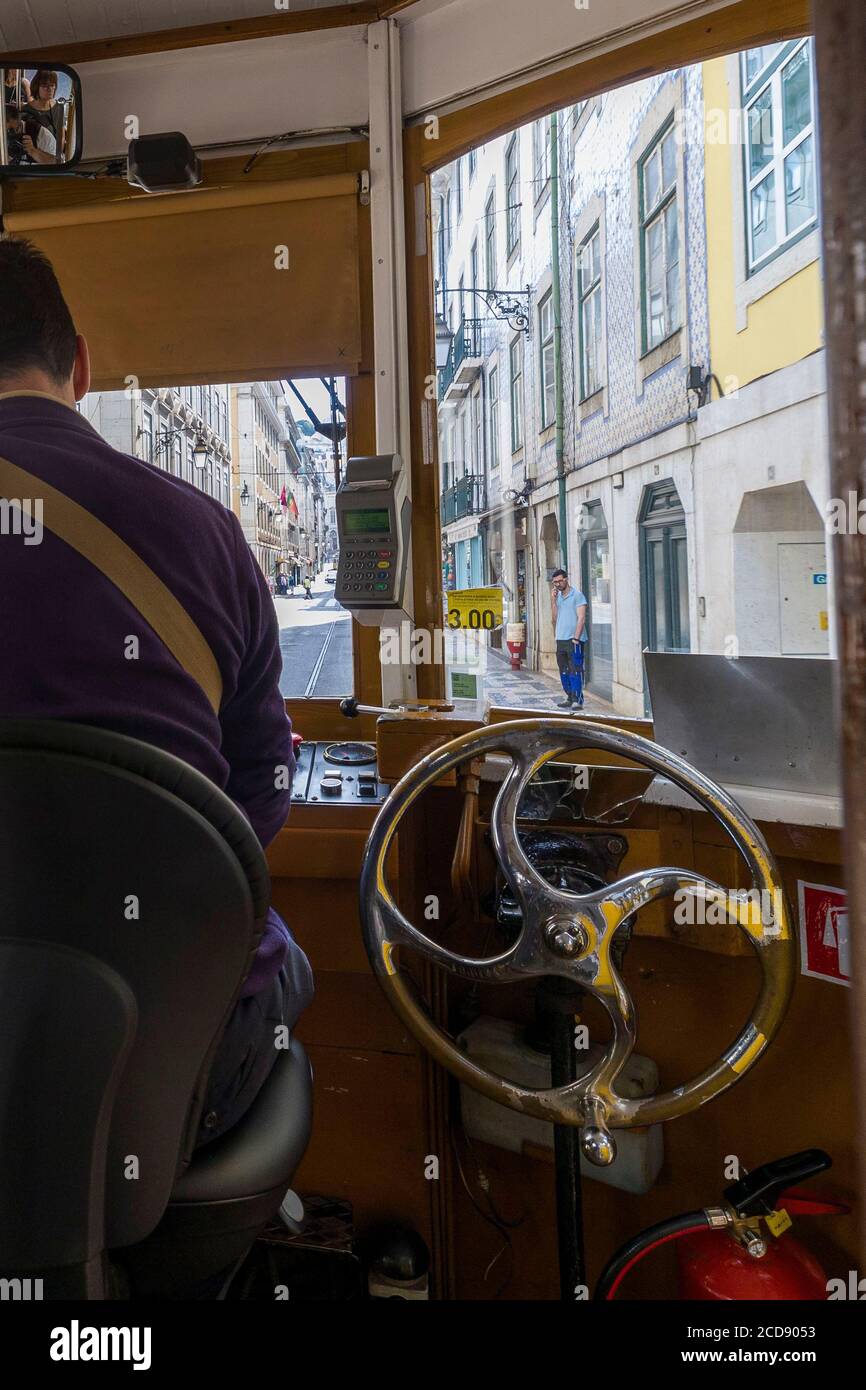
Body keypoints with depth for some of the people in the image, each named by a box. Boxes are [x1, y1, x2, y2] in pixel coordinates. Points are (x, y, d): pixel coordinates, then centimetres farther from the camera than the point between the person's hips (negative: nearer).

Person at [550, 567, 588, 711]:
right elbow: (554, 617, 8)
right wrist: (553, 600, -1)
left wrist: (576, 637, -16)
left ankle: (577, 700, -7)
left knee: (575, 670, -8)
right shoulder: (557, 597, 15)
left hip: (574, 640, -7)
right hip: (560, 639, 7)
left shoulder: (577, 595, -4)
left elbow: (581, 618, -9)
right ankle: (570, 698, 17)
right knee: (564, 671, 9)